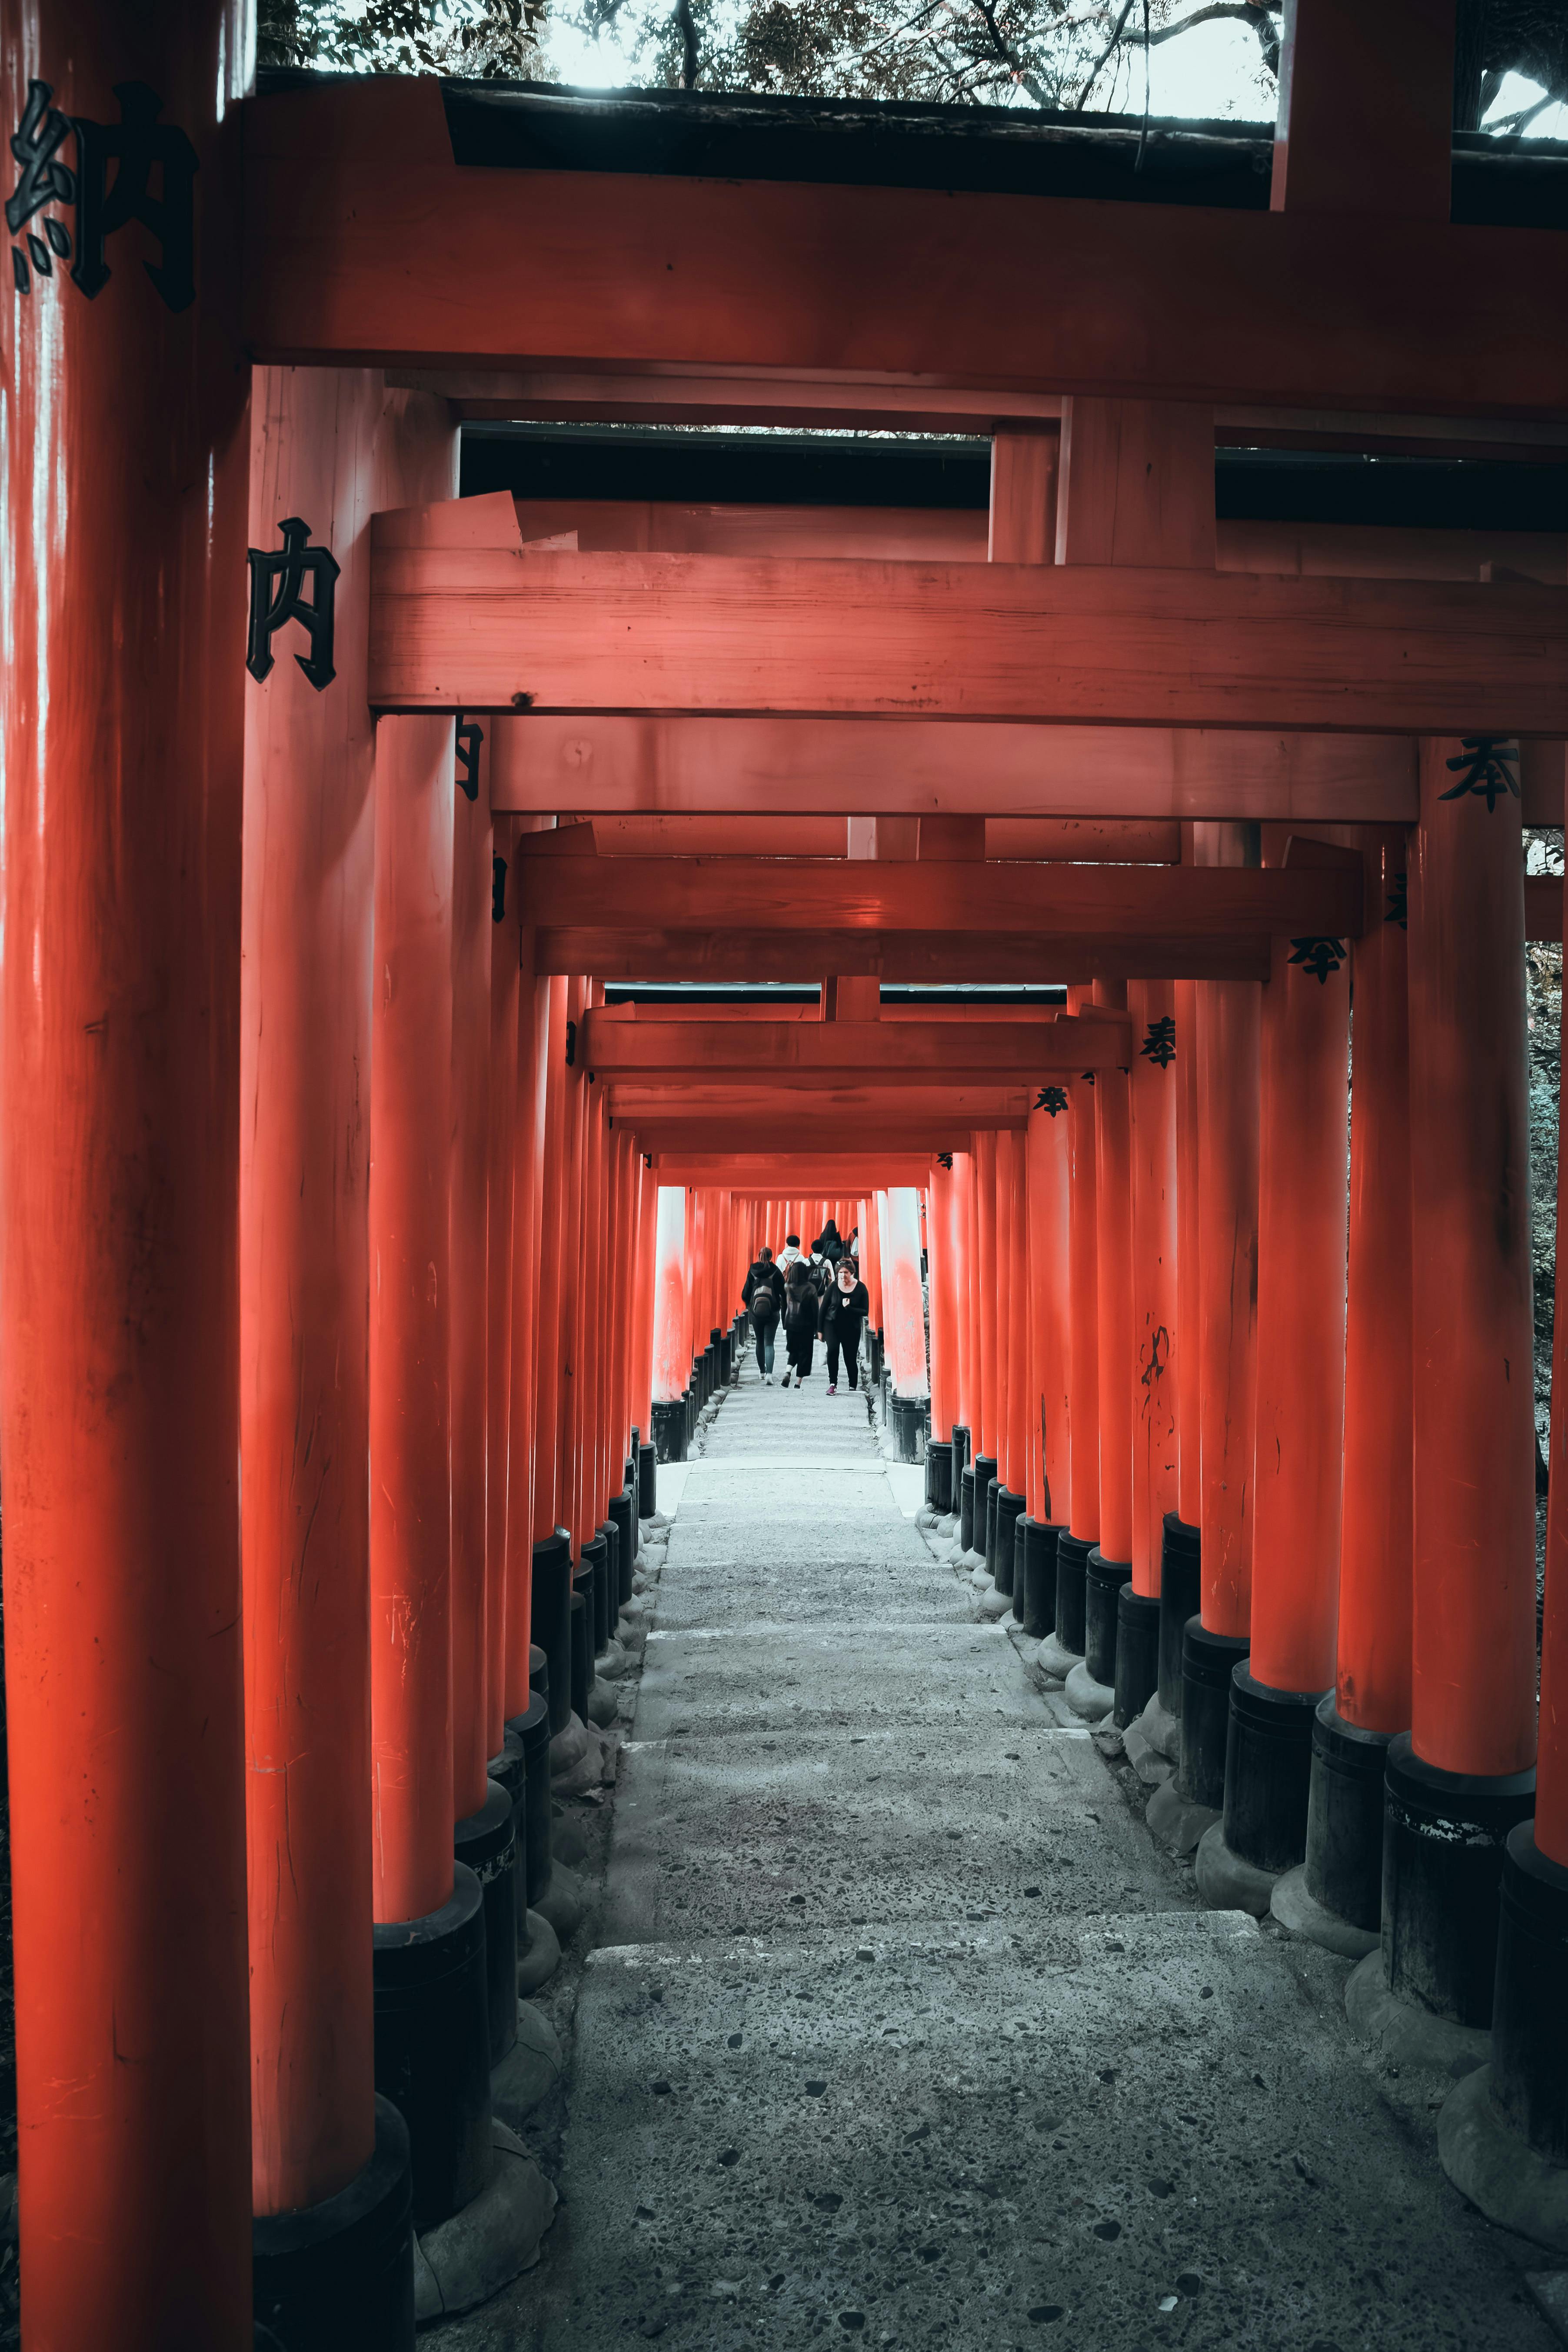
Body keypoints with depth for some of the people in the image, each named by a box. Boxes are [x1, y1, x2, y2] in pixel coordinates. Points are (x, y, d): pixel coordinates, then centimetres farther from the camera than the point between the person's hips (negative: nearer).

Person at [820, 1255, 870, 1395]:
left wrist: (849, 1308, -24)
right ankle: (833, 1384, -14)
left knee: (851, 1358, 5)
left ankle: (853, 1387, 25)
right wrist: (820, 1329, 2)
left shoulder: (861, 1288, -7)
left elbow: (865, 1311, -8)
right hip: (832, 1324, 0)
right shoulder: (834, 1286, -5)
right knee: (832, 1350, -23)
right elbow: (824, 1307, 1)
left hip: (852, 1327, 0)